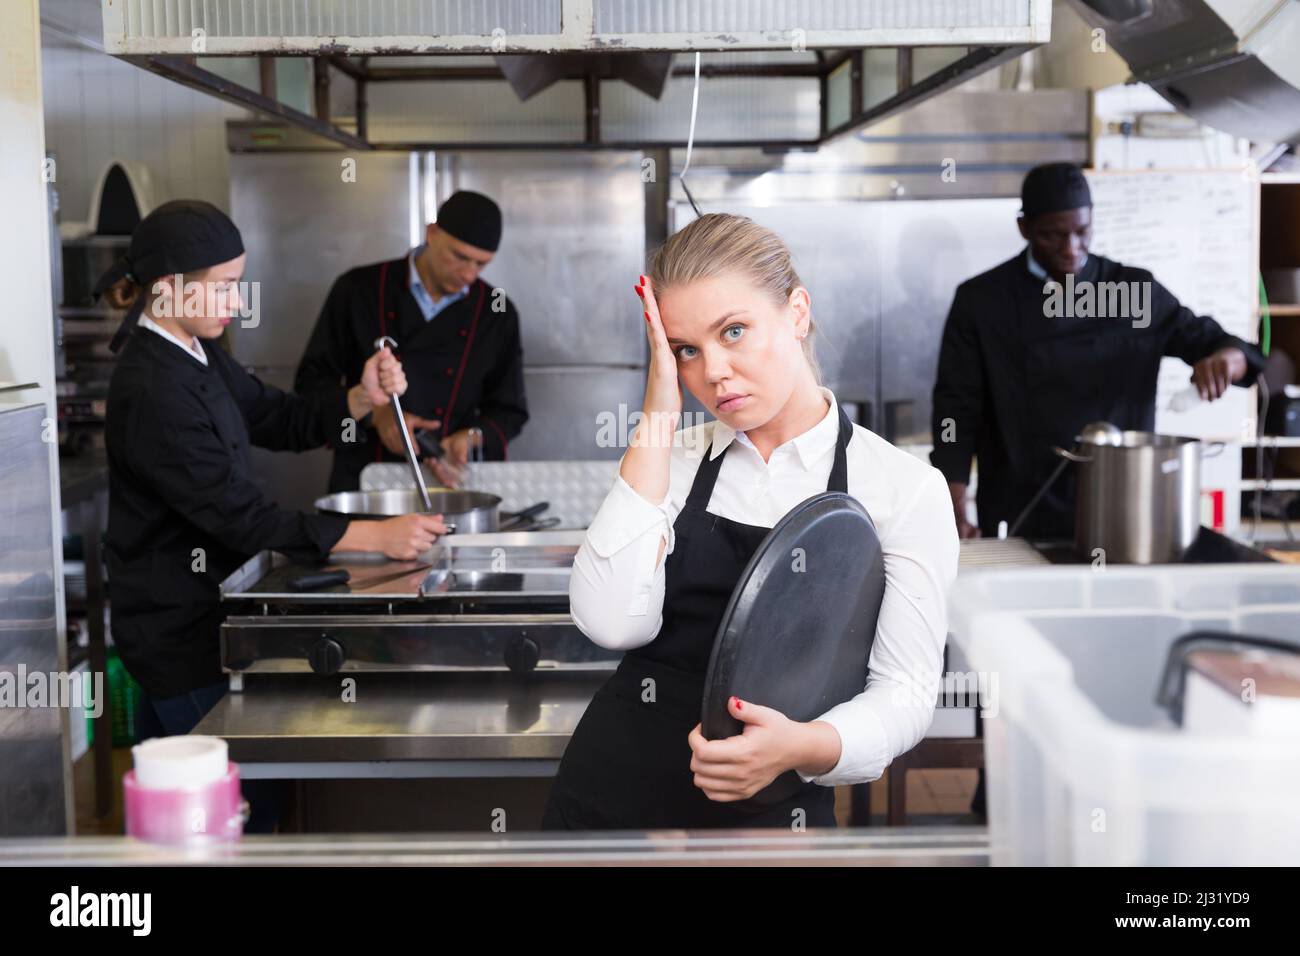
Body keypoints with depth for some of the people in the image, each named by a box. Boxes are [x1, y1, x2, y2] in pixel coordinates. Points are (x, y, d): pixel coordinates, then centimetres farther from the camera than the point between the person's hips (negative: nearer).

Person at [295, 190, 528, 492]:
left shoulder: (498, 314, 5)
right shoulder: (359, 289, 0)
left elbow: (509, 411, 11)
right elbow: (312, 382, 3)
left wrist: (472, 438, -11)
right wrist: (375, 415, -13)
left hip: (450, 483, 1)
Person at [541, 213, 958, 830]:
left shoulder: (904, 487, -7)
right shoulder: (670, 459, 1)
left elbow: (906, 688, -11)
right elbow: (610, 623, -15)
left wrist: (803, 747, -31)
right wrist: (658, 420, -15)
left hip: (771, 806, -2)